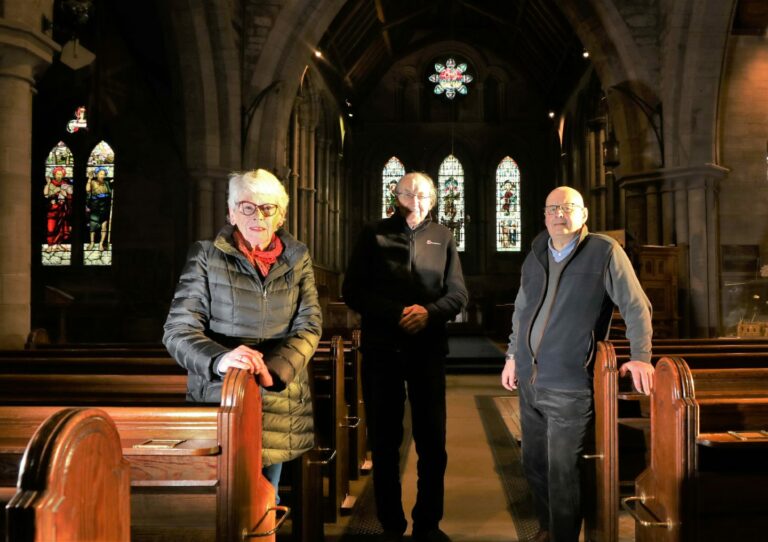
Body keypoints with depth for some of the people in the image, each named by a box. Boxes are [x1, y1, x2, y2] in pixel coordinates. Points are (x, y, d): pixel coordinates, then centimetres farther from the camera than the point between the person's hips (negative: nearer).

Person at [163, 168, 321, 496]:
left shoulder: (297, 258, 6)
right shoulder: (206, 256, -2)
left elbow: (308, 326, -1)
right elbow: (178, 330, -7)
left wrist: (273, 368, -20)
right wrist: (219, 359, -28)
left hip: (279, 403, 3)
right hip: (219, 400, -3)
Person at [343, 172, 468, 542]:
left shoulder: (443, 238, 9)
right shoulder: (374, 235, 4)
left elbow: (458, 293, 4)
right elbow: (353, 291, -2)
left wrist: (429, 312, -17)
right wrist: (396, 313, -16)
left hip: (428, 349, 1)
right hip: (381, 348, -1)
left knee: (432, 439, 5)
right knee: (384, 439, 6)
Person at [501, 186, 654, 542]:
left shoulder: (605, 252, -6)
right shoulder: (535, 256, 12)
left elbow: (637, 307, -6)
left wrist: (640, 357, -13)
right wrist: (513, 356, 19)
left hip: (569, 387, -6)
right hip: (529, 381, 6)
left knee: (562, 472, -3)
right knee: (533, 463, 16)